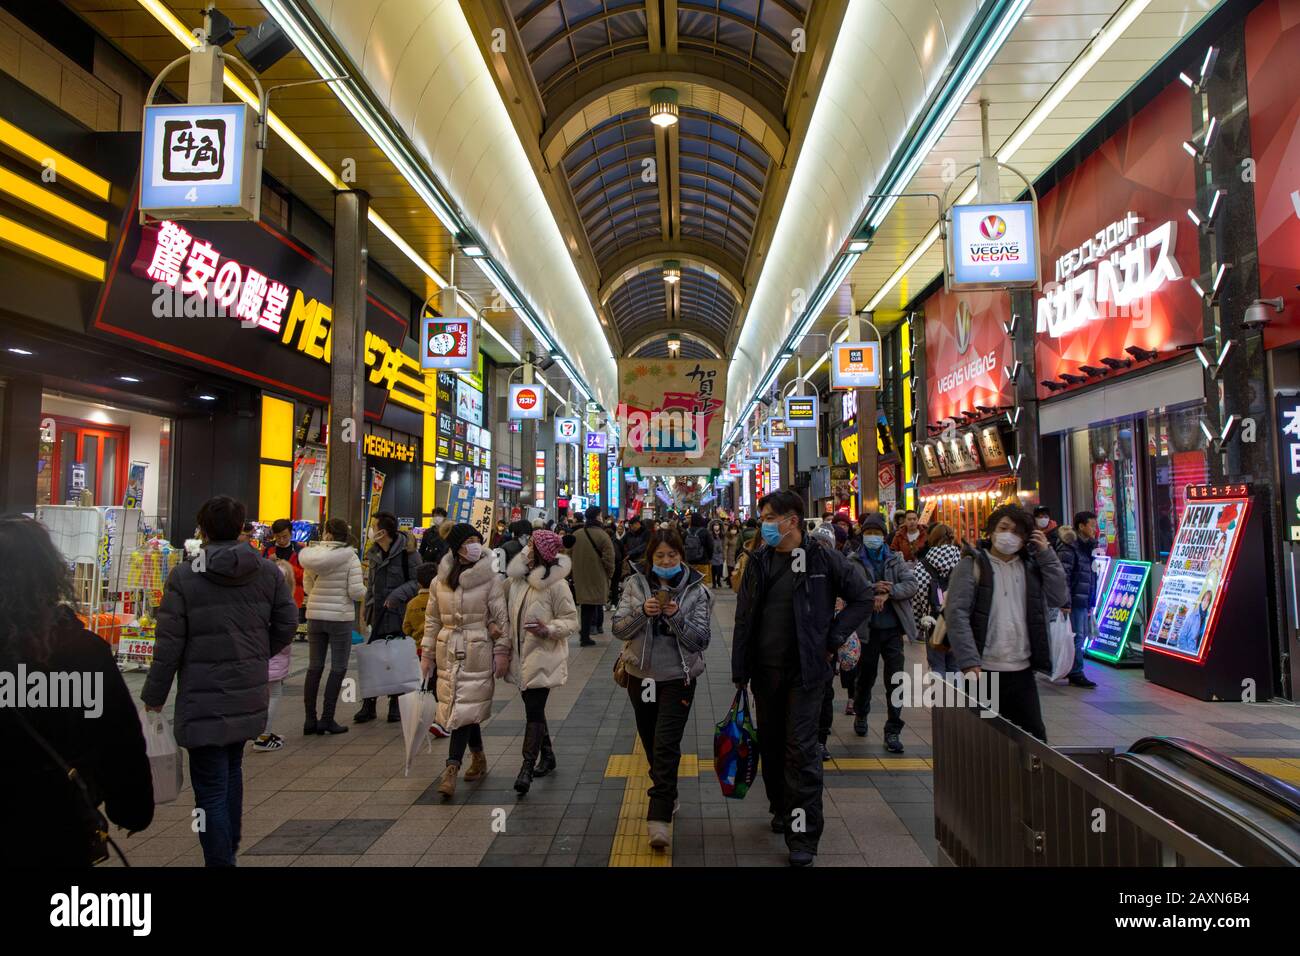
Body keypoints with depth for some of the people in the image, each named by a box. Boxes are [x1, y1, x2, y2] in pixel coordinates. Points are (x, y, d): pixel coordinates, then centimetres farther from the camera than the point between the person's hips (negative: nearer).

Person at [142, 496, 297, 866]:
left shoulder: (184, 575, -11)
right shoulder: (268, 571, -1)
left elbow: (169, 644, -10)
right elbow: (287, 624, 2)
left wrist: (154, 697, 1)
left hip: (204, 702, -5)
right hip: (249, 695, 5)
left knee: (211, 790, 4)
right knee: (232, 771, 24)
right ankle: (229, 851, 38)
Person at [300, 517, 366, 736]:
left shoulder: (311, 554, -1)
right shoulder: (350, 557, -11)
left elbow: (307, 587, 7)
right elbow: (356, 591, -16)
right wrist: (365, 590, 6)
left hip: (315, 615, 4)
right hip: (340, 617, -4)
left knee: (314, 667, 12)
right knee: (338, 669, 6)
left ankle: (310, 720, 16)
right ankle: (327, 719, 6)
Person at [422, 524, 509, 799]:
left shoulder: (490, 579, -5)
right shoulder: (440, 581, 5)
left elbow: (501, 618, -3)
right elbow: (432, 620, 11)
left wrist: (502, 651, -7)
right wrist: (427, 653, 10)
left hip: (478, 653, -4)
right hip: (448, 653, 4)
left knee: (465, 708, -7)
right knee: (462, 707, 10)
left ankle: (451, 770, -5)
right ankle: (478, 759, 29)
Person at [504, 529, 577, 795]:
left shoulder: (556, 584, -14)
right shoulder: (515, 579, 4)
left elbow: (571, 621, -10)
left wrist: (548, 629, -26)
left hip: (543, 658, -7)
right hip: (521, 655, 7)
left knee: (534, 711, -7)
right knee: (533, 708, 17)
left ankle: (527, 768, 0)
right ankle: (547, 755, 35)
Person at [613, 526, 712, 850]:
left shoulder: (696, 590, -5)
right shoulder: (636, 584, -1)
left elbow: (701, 640, -9)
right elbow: (619, 628, -5)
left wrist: (677, 616, -25)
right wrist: (642, 612, -23)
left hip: (678, 678, -3)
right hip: (641, 675, 3)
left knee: (666, 746, -11)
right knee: (651, 743, 17)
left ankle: (659, 819, -6)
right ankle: (666, 797, 39)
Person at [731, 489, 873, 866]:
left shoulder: (823, 558, -8)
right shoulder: (758, 560, 3)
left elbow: (862, 598, 1)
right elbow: (743, 619, 6)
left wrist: (831, 640, -5)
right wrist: (739, 672, 4)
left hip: (805, 671, -4)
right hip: (765, 670, 4)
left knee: (801, 750, -4)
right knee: (771, 745, 15)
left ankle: (804, 835, 7)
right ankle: (781, 809, 36)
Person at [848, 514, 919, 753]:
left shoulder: (895, 560, 8)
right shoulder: (854, 562, 1)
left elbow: (911, 585, -4)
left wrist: (887, 593, -16)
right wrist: (874, 589, -25)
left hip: (893, 628, 1)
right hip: (867, 629, -1)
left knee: (895, 681, 0)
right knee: (865, 677, 14)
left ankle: (893, 731, 9)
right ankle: (860, 714, 39)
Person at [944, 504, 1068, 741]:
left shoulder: (1031, 566, 13)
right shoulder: (972, 564, -2)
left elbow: (1059, 598, 3)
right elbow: (956, 613, -10)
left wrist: (1046, 554, 1)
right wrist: (969, 662, -18)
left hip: (1022, 670, 4)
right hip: (982, 671, -4)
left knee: (1035, 737, 9)